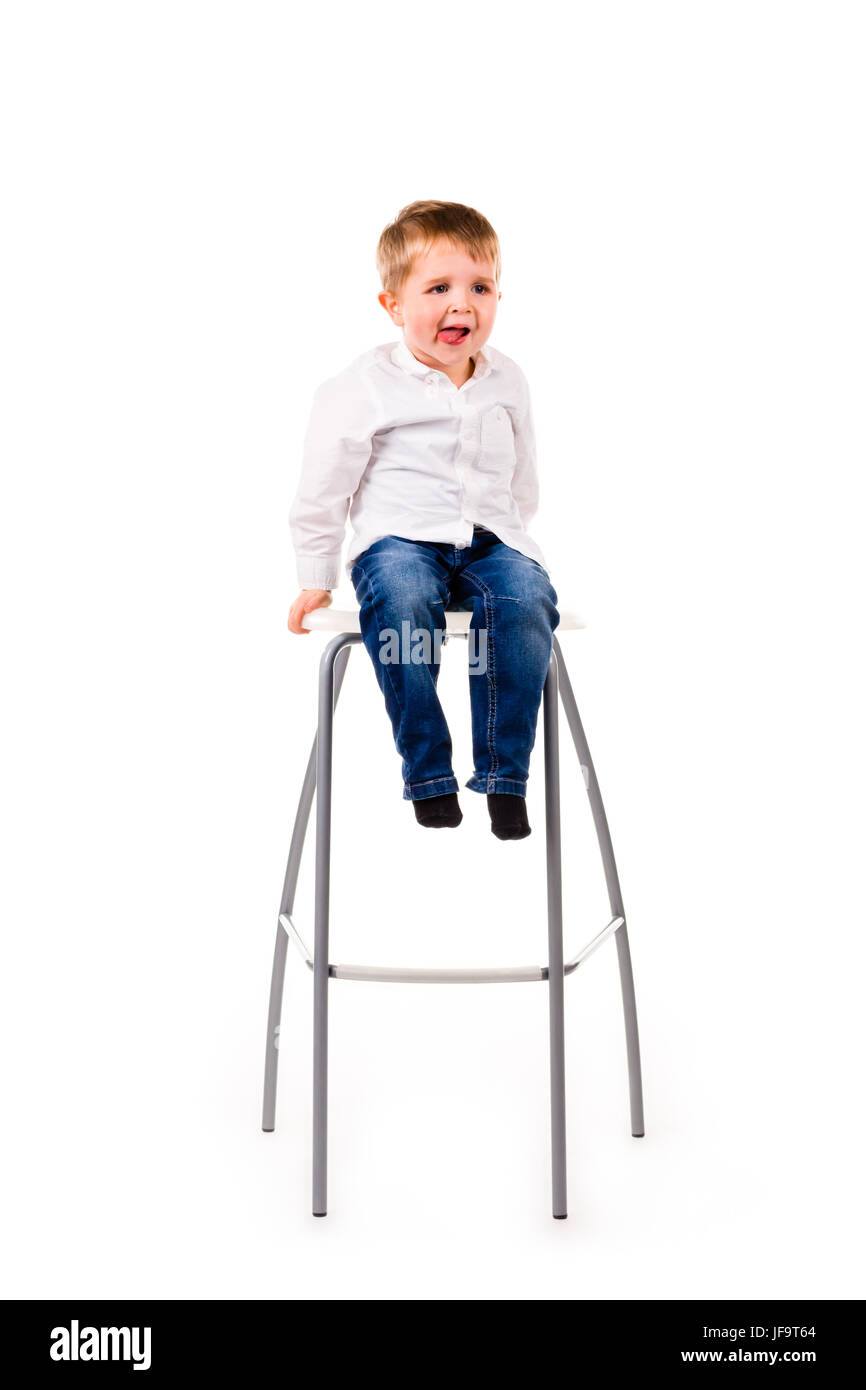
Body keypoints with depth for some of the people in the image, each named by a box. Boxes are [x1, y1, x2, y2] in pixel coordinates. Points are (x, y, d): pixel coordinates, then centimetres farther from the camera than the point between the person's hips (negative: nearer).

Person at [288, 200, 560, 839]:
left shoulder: (507, 382, 11)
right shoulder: (365, 385, -3)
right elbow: (323, 487, 4)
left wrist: (518, 541, 24)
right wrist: (316, 579, 7)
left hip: (490, 540, 3)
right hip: (399, 539, -3)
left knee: (527, 600, -30)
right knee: (401, 599, -37)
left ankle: (505, 774, -21)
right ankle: (428, 773, -25)